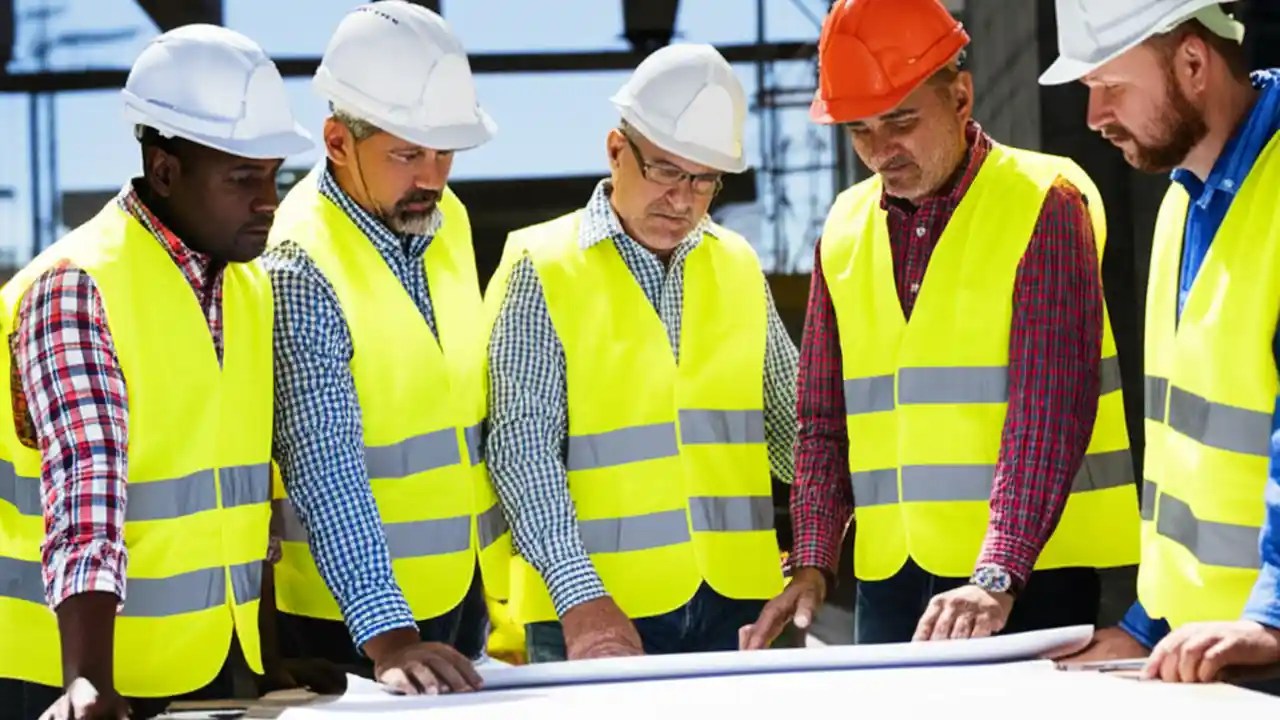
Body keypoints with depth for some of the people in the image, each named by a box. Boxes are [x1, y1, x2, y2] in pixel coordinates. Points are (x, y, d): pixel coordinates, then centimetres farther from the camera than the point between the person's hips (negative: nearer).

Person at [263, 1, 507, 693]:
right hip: (347, 620, -7)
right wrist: (386, 636, -35)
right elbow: (326, 473, -27)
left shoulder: (448, 223, 4)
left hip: (459, 599, 7)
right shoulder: (301, 269, -20)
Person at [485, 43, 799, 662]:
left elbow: (790, 422, 18)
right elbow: (522, 448, -11)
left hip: (737, 597, 4)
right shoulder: (542, 269, -4)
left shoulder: (738, 266, 11)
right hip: (597, 613, -4)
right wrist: (580, 597, -20)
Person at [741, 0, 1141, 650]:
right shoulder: (846, 228, 11)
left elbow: (1051, 408, -15)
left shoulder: (1044, 201, -6)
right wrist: (813, 561, -1)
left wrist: (997, 576, -24)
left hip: (1032, 572, -5)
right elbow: (823, 419, 13)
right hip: (888, 578, 5)